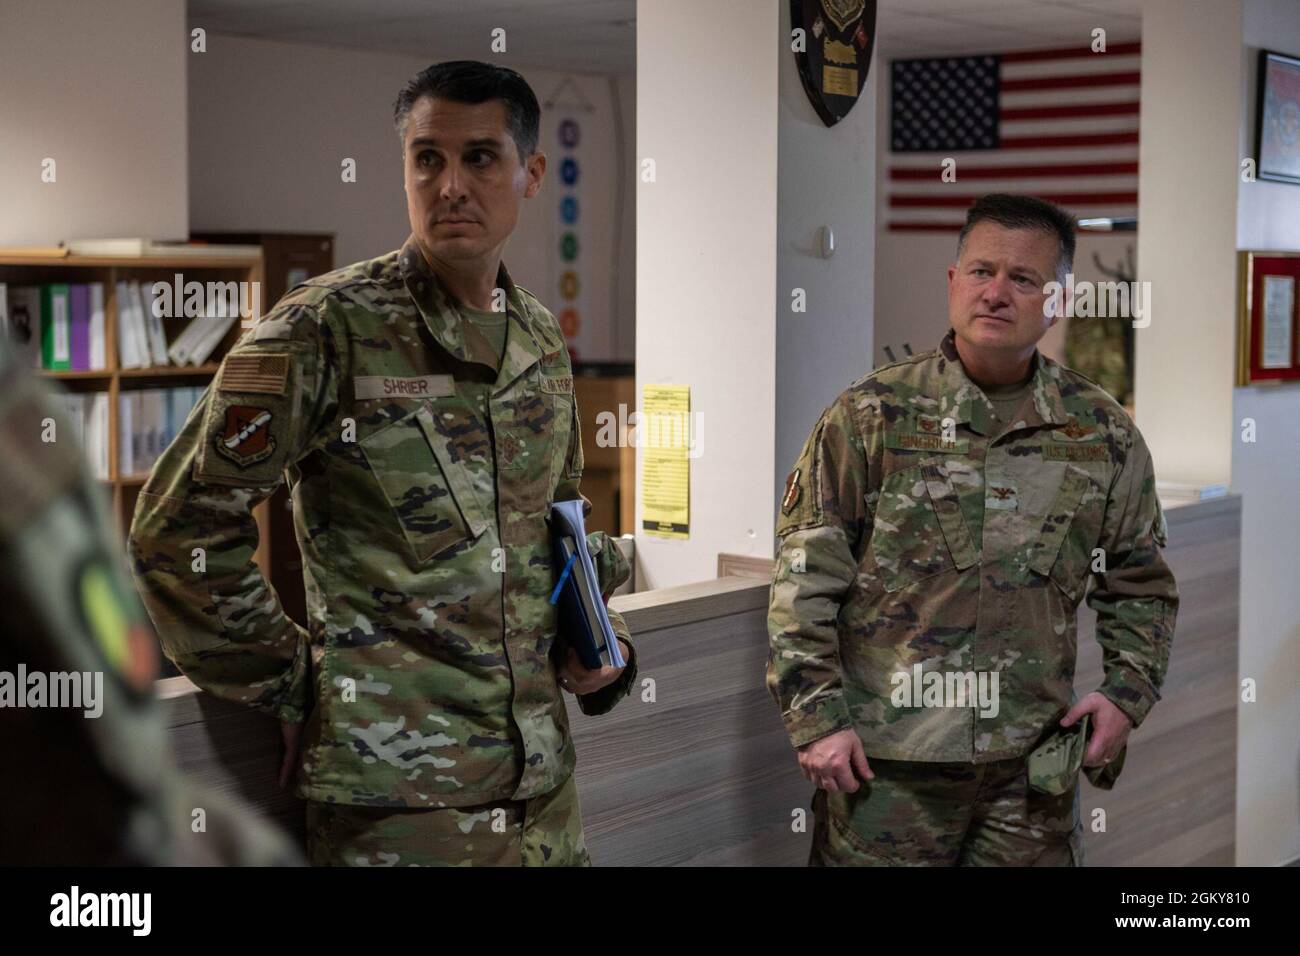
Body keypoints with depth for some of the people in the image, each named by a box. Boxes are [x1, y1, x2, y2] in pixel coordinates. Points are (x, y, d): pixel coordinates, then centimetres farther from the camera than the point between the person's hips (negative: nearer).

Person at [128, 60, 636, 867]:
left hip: (543, 773, 6)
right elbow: (182, 527, -9)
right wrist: (292, 679, -6)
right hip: (394, 786, -6)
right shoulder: (330, 329, -10)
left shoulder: (543, 341, 8)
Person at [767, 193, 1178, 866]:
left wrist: (1126, 693, 3)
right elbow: (805, 579, -3)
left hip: (1033, 763, 2)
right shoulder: (870, 415, -2)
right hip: (885, 762, -2)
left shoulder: (1103, 433, 6)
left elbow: (1139, 586, 16)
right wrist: (816, 717, -8)